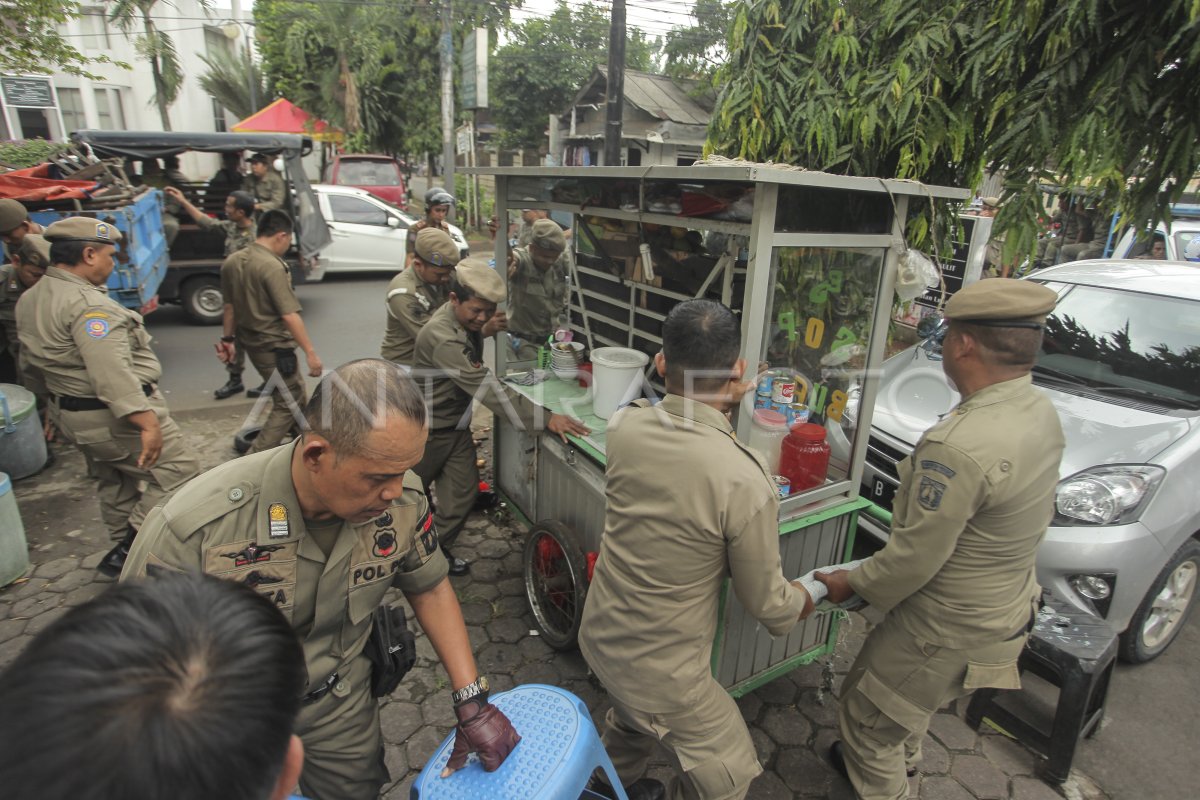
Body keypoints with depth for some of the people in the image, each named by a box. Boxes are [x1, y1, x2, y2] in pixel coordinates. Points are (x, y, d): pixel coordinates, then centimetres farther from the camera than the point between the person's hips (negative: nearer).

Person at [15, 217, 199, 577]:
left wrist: (54, 400, 31)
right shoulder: (86, 304, -22)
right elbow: (112, 374, -31)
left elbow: (31, 368, 19)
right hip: (116, 416, -10)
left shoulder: (30, 299, 10)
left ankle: (125, 551, 33)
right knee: (175, 470, -1)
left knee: (115, 481, 22)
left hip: (71, 415, 10)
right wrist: (148, 423, -32)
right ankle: (128, 551, 0)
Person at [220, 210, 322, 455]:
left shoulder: (232, 261, 4)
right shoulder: (272, 266, -21)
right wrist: (311, 352, -22)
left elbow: (229, 306, 12)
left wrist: (228, 339, 20)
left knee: (295, 392, 24)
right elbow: (289, 315, -24)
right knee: (286, 404, 1)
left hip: (250, 342, 9)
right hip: (274, 347, -9)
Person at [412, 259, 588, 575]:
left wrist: (487, 328, 2)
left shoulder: (467, 320, -6)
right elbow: (487, 388, -43)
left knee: (463, 491, 7)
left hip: (457, 424, 7)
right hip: (428, 429, -7)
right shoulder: (442, 338, -35)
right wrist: (546, 419, -47)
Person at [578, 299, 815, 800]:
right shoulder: (746, 483, -31)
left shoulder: (624, 426, -16)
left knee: (631, 722, 36)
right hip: (660, 673, -6)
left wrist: (719, 406, 11)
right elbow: (765, 600, -13)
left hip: (598, 637, 6)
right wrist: (801, 601, 8)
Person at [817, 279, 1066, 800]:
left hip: (949, 630, -9)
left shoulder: (959, 447, -36)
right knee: (908, 700, 33)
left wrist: (851, 583, -9)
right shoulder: (1041, 412, -6)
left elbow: (914, 559, -27)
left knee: (866, 717, 13)